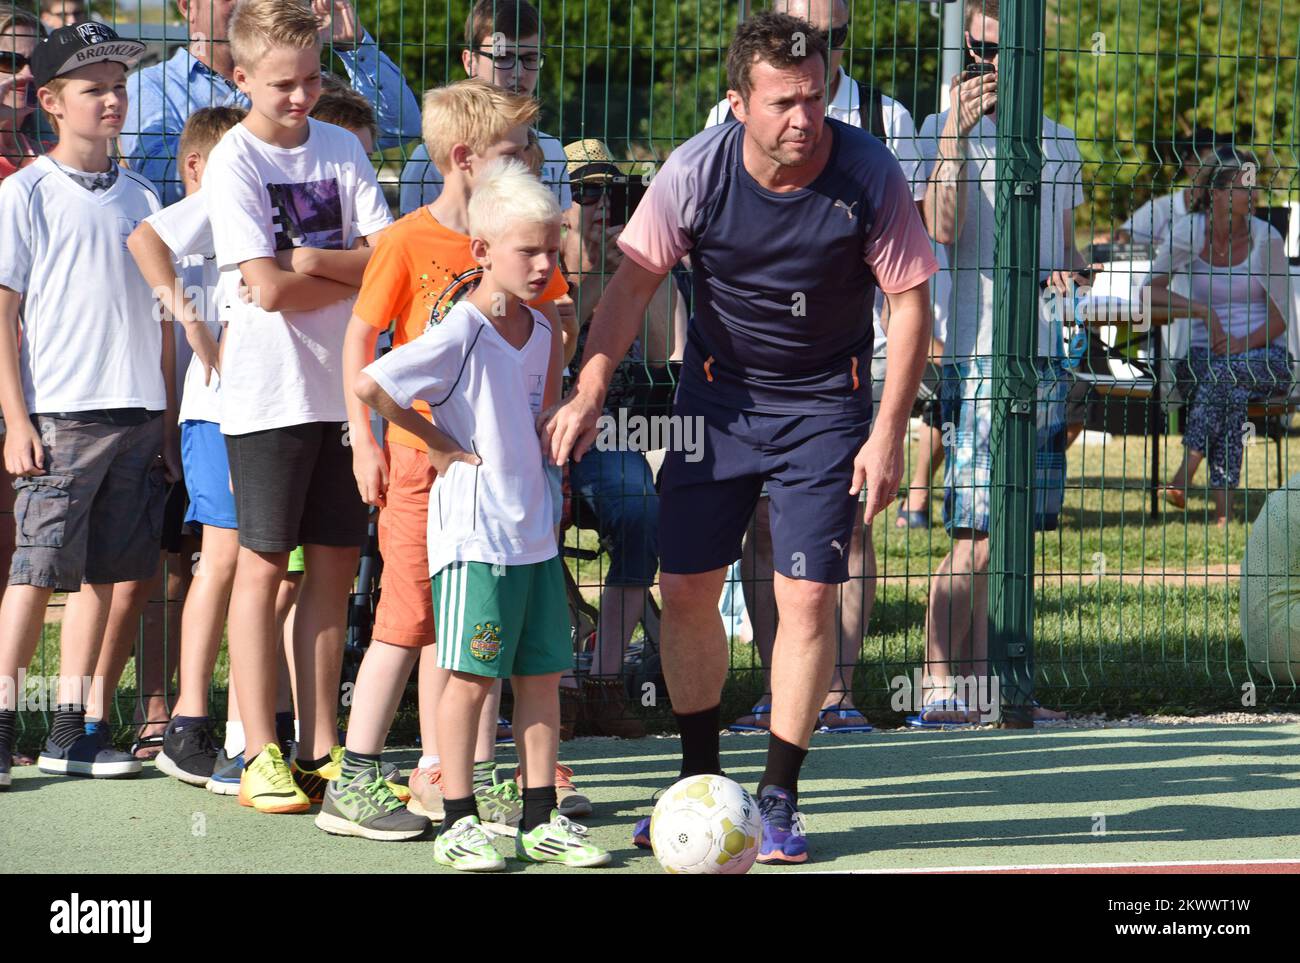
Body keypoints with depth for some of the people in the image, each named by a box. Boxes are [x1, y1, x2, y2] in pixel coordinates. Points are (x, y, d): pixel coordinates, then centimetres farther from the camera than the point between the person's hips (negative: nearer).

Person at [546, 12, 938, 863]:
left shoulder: (868, 176, -19)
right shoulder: (696, 172, -17)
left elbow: (910, 303, -10)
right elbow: (634, 283, -7)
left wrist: (888, 433, -14)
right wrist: (589, 392, -19)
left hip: (826, 404, -2)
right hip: (717, 392, 2)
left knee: (808, 596, -9)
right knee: (686, 588, 2)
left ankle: (778, 801, 2)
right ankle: (701, 784, 20)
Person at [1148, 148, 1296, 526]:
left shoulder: (1265, 237, -3)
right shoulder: (1190, 231, -1)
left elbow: (1280, 317, -3)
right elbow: (1151, 290, -4)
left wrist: (1243, 343, -20)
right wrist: (1203, 311, -17)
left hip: (1266, 355, -1)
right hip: (1206, 352, 1)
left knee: (1230, 369, -36)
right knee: (1231, 394, -34)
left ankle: (1184, 477, -41)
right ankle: (1222, 508, -42)